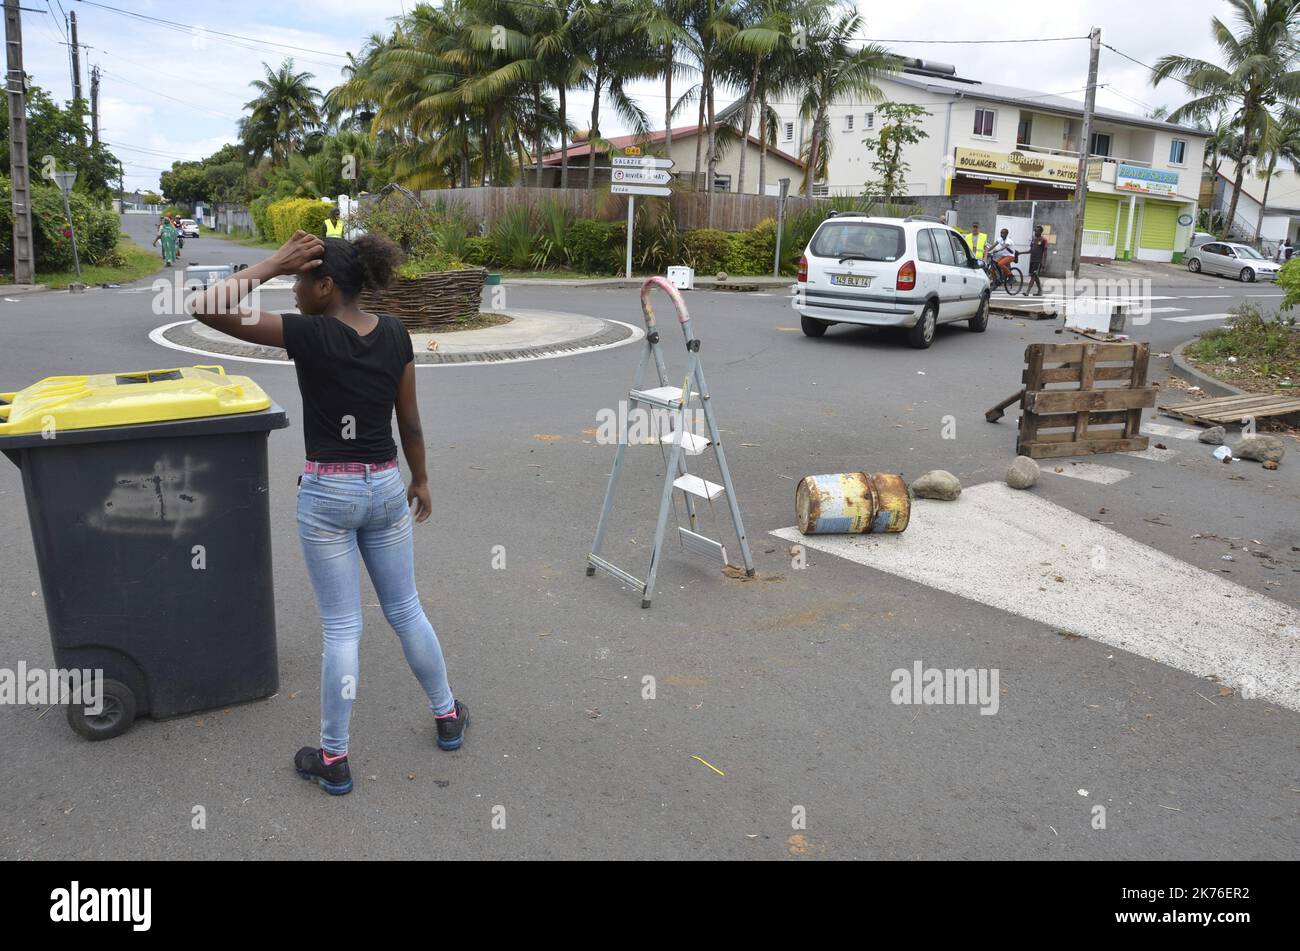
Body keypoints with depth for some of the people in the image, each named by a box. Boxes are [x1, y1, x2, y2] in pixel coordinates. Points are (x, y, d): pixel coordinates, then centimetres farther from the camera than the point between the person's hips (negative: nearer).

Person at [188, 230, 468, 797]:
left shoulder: (310, 335, -16)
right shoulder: (394, 334, -1)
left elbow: (205, 308, -18)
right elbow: (410, 421, 6)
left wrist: (272, 264, -12)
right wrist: (420, 481, 18)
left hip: (326, 494, -4)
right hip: (385, 487, 5)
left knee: (341, 628, 3)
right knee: (405, 611, 19)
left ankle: (333, 760, 16)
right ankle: (448, 717, 32)